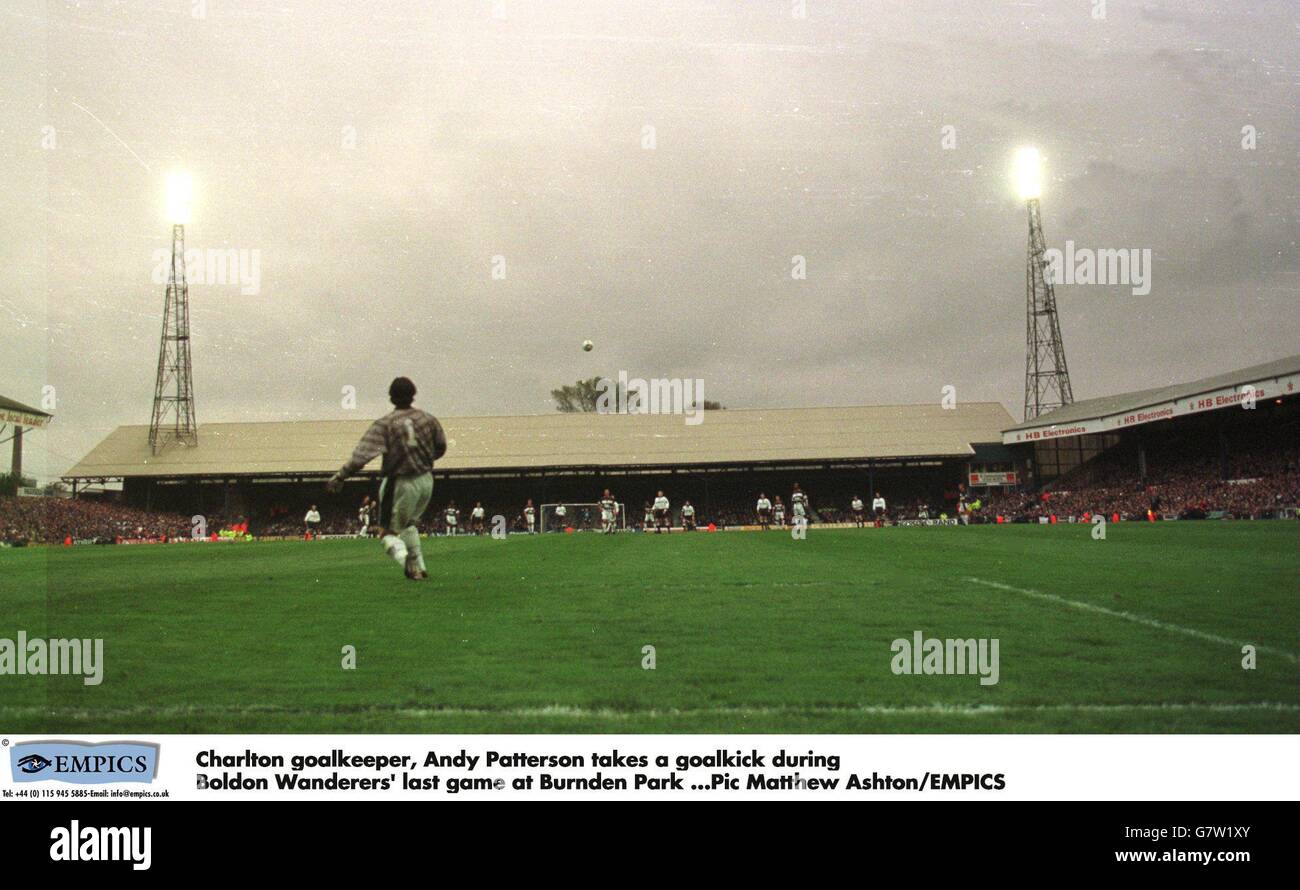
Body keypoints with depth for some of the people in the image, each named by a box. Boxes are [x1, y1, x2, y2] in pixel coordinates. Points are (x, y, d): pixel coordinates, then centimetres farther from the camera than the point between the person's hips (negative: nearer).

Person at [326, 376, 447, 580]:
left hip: (399, 484, -4)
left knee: (388, 531, 7)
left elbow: (362, 454, -19)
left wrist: (340, 477, -19)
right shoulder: (428, 419, 0)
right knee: (408, 523, 27)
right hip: (426, 481, 5)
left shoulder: (384, 424, -11)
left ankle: (403, 557, -23)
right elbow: (441, 447, 13)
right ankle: (419, 567, 20)